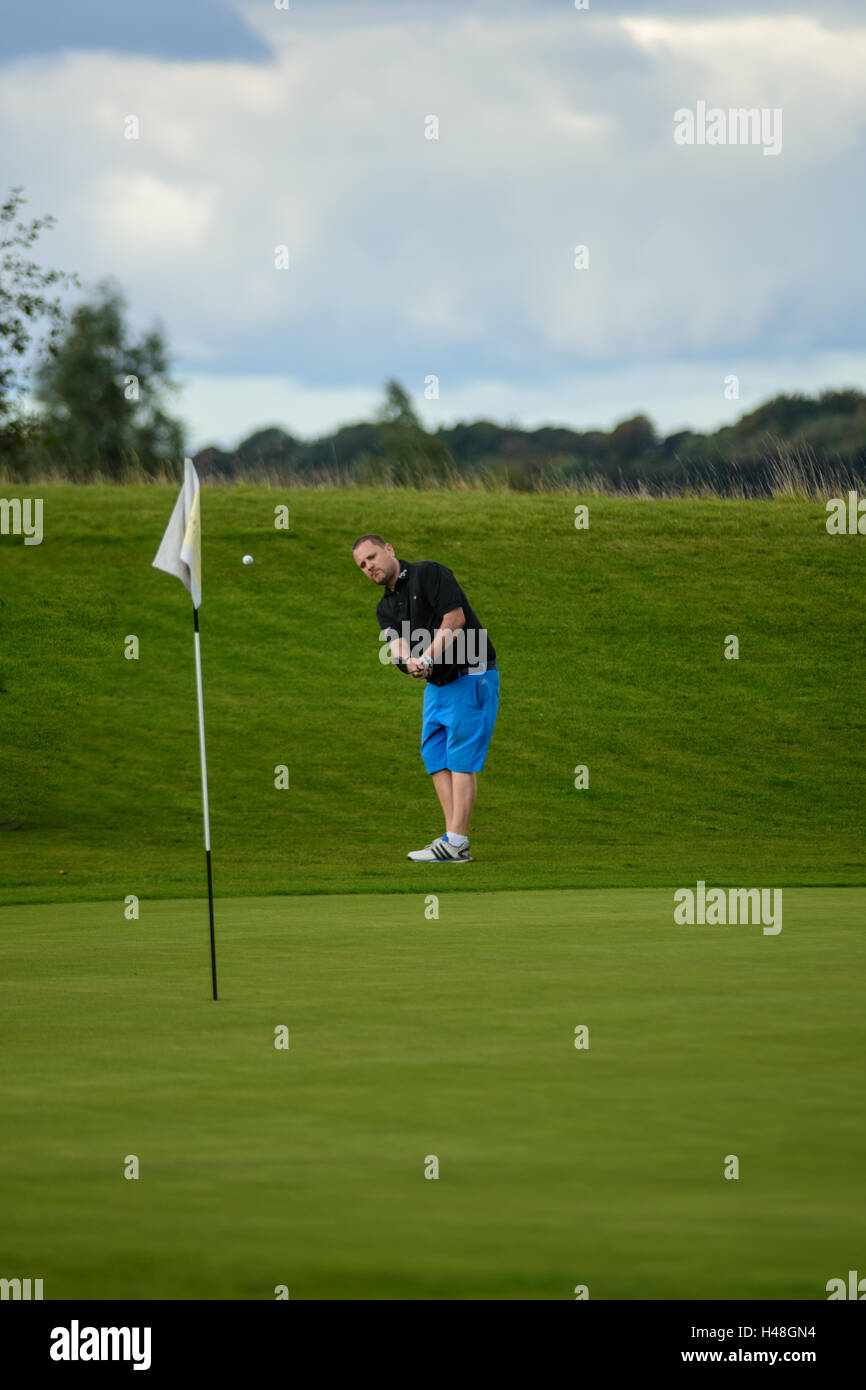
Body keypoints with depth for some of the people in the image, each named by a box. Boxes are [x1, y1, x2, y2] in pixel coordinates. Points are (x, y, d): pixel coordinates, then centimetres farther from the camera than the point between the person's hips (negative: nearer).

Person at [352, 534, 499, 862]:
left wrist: (427, 657, -24)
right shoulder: (385, 607, 13)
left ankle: (456, 843, -16)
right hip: (437, 684, 9)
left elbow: (455, 618, -19)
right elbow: (396, 642, -5)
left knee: (461, 757, -11)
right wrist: (409, 662, -27)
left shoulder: (428, 573, -9)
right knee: (434, 753, 3)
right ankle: (452, 838, 2)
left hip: (471, 677, -9)